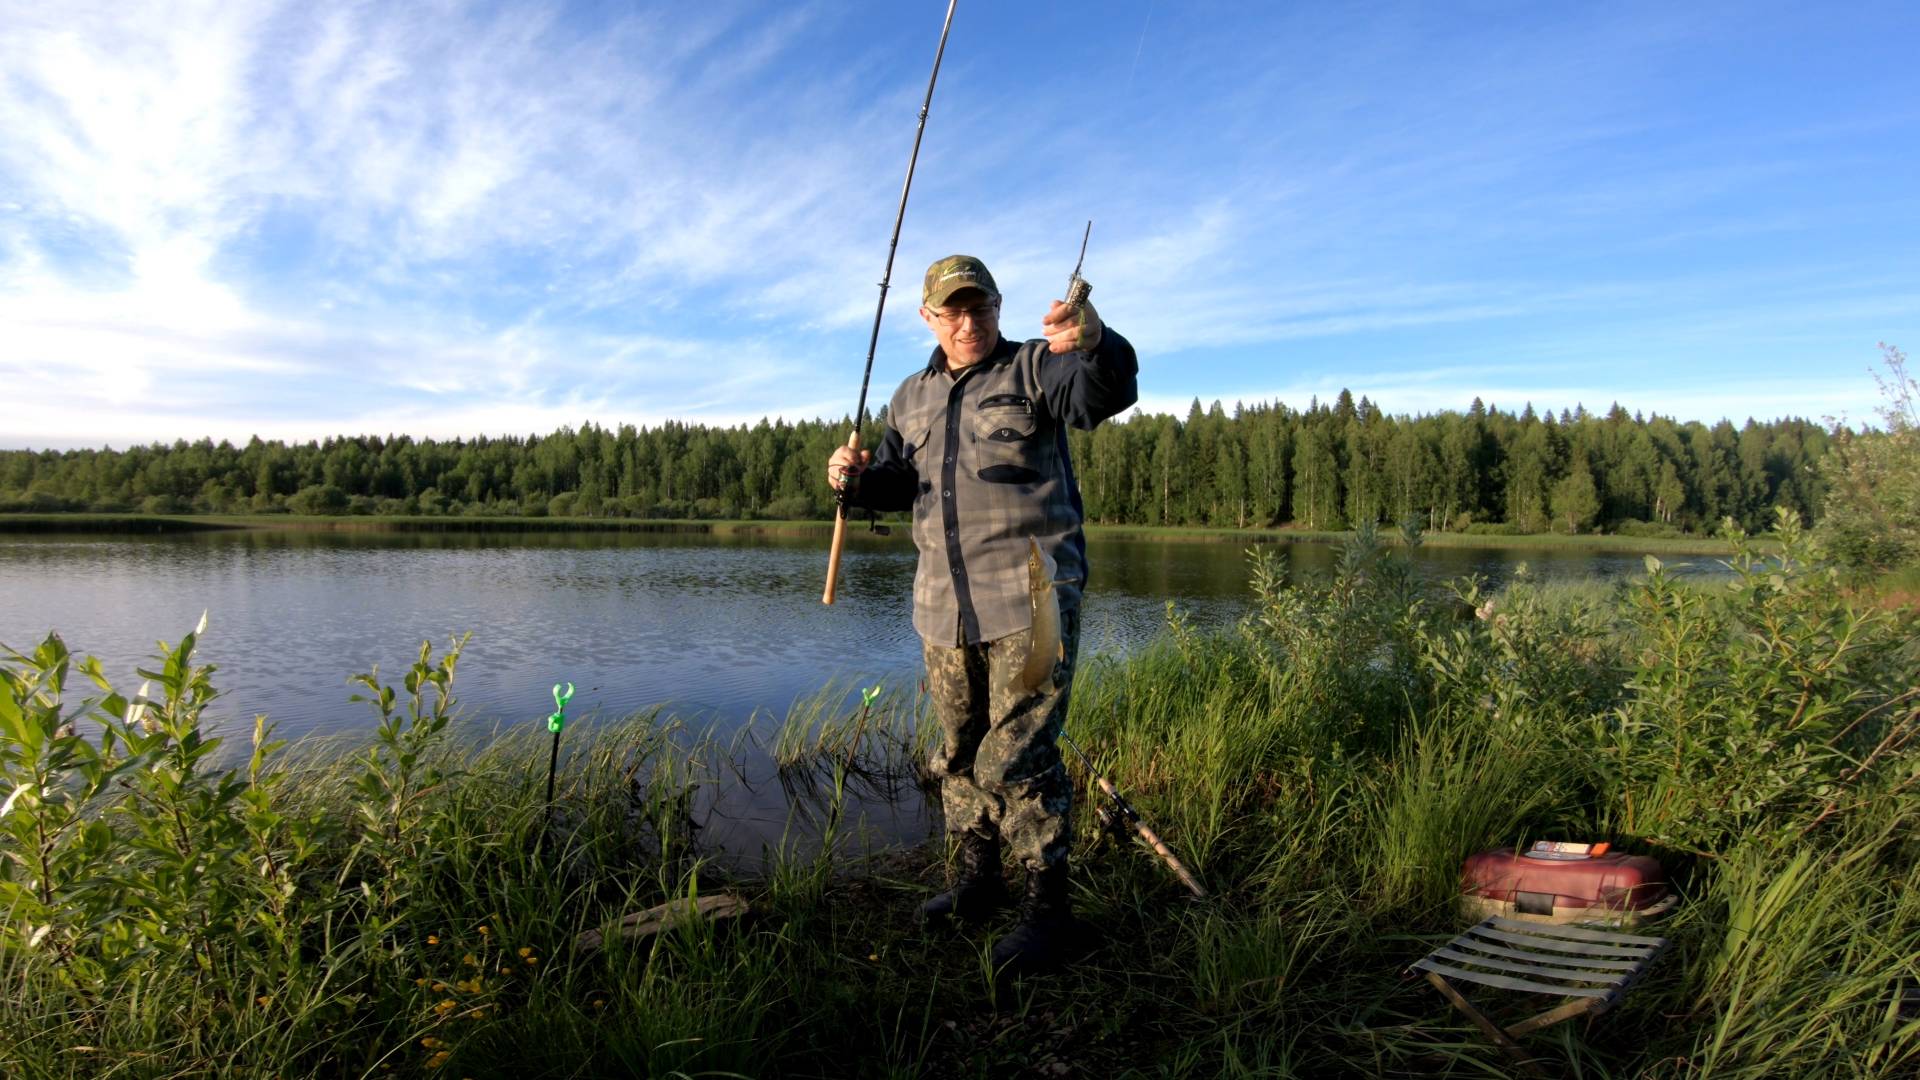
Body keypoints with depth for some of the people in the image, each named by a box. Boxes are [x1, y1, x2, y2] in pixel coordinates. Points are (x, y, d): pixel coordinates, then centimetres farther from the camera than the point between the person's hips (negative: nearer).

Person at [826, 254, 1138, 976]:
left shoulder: (1034, 368, -2)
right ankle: (977, 881, 33)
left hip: (1030, 599, -6)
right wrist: (856, 478, -4)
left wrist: (1094, 344, -44)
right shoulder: (911, 398, 16)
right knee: (957, 753, 16)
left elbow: (1106, 394, -21)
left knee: (1016, 756, -9)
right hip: (944, 607, 7)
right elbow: (896, 482, 20)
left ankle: (1049, 910, 5)